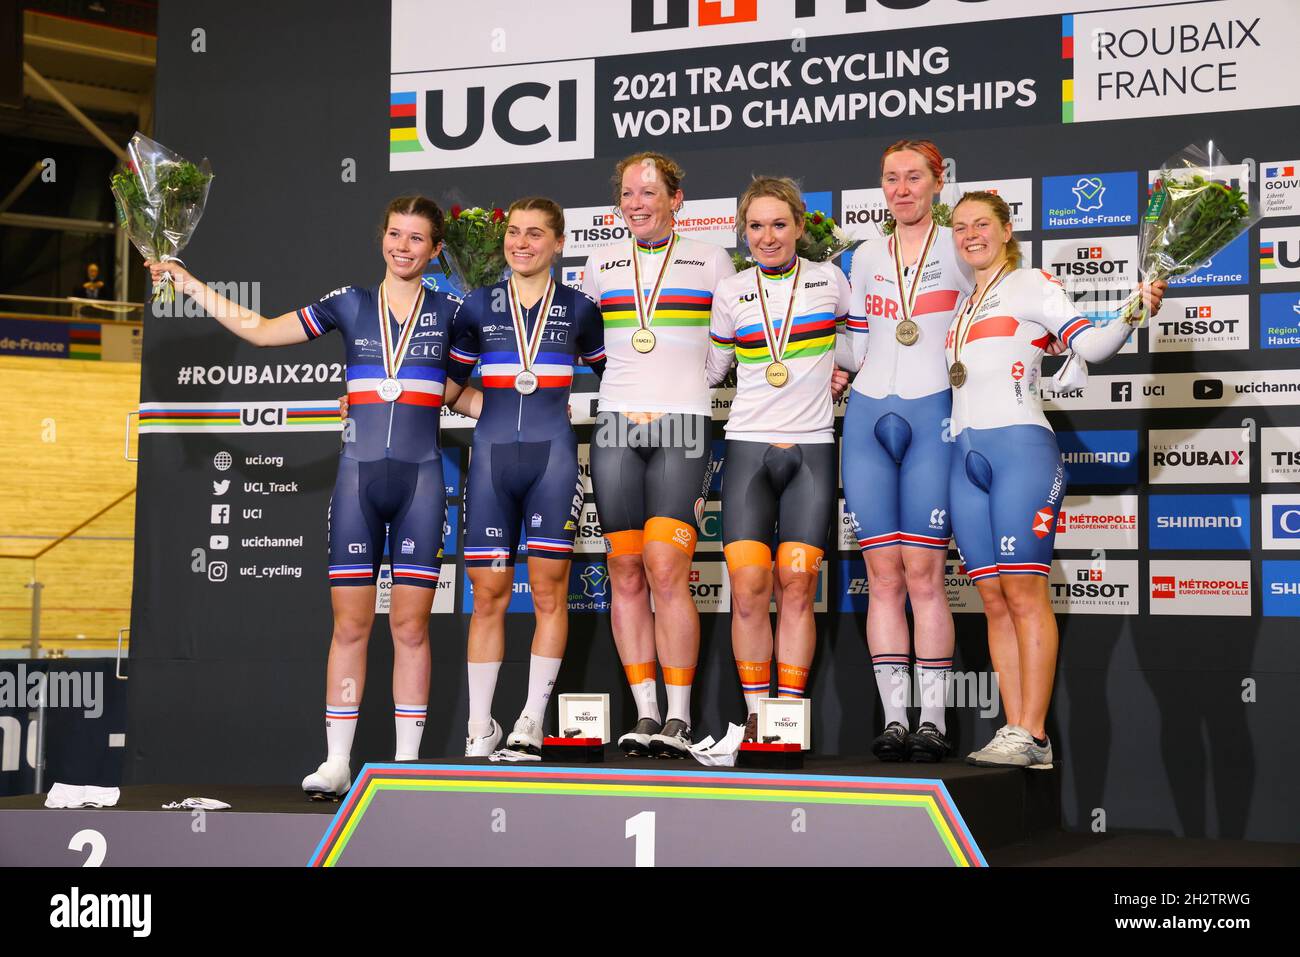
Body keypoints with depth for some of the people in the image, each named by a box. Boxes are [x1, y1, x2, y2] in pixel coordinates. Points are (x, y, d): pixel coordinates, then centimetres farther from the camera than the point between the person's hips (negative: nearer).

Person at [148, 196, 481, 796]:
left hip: (420, 480, 0)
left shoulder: (449, 312, 7)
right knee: (350, 622, -1)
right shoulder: (350, 304, 8)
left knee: (410, 625, 1)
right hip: (358, 477, 1)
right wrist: (187, 283, 6)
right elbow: (259, 330, 10)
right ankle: (336, 762, 5)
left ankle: (407, 760, 10)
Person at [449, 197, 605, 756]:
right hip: (492, 456, 1)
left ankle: (532, 722, 4)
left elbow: (608, 371, 21)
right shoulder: (478, 307, 11)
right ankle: (480, 728, 7)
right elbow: (449, 381, 20)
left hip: (553, 455, -1)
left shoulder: (578, 310, 9)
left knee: (549, 588, -3)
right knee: (488, 592, 1)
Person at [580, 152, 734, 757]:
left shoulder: (711, 262, 9)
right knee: (626, 572, 0)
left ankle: (679, 718, -8)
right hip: (615, 423, 3)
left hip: (683, 424, -3)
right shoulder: (600, 266, 15)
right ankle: (644, 714, 5)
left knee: (666, 570, -14)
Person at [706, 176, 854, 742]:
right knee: (749, 588, -8)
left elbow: (857, 352, 18)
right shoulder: (731, 292, 8)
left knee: (797, 586, -5)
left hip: (811, 450, -1)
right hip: (748, 448, 1)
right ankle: (755, 717, 2)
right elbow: (709, 371, 19)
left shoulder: (829, 280, 6)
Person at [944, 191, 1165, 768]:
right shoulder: (963, 307, 23)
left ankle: (1033, 737, -13)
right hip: (966, 455, 7)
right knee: (994, 600, 2)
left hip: (1019, 447, -7)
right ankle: (1013, 732, 2)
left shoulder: (1030, 286, 3)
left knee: (1024, 594, -11)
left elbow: (1091, 345, -8)